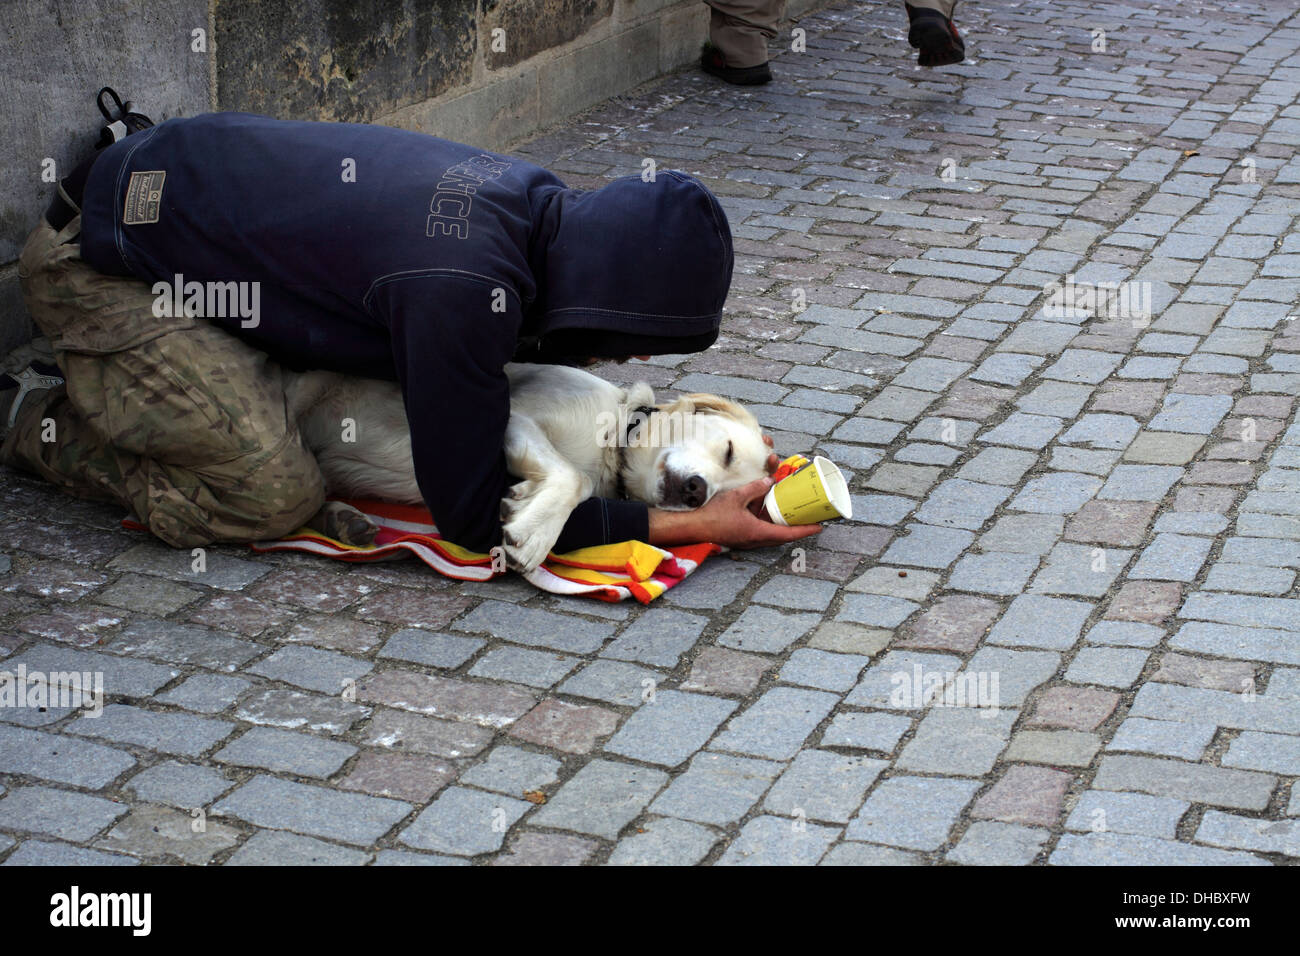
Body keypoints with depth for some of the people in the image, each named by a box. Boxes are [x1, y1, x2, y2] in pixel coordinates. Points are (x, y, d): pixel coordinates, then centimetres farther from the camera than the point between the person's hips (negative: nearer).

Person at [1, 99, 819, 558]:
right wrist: (692, 527, -25)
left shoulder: (533, 200, -8)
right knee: (276, 498, -15)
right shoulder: (462, 286, -34)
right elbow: (477, 516, -25)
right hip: (101, 263, -8)